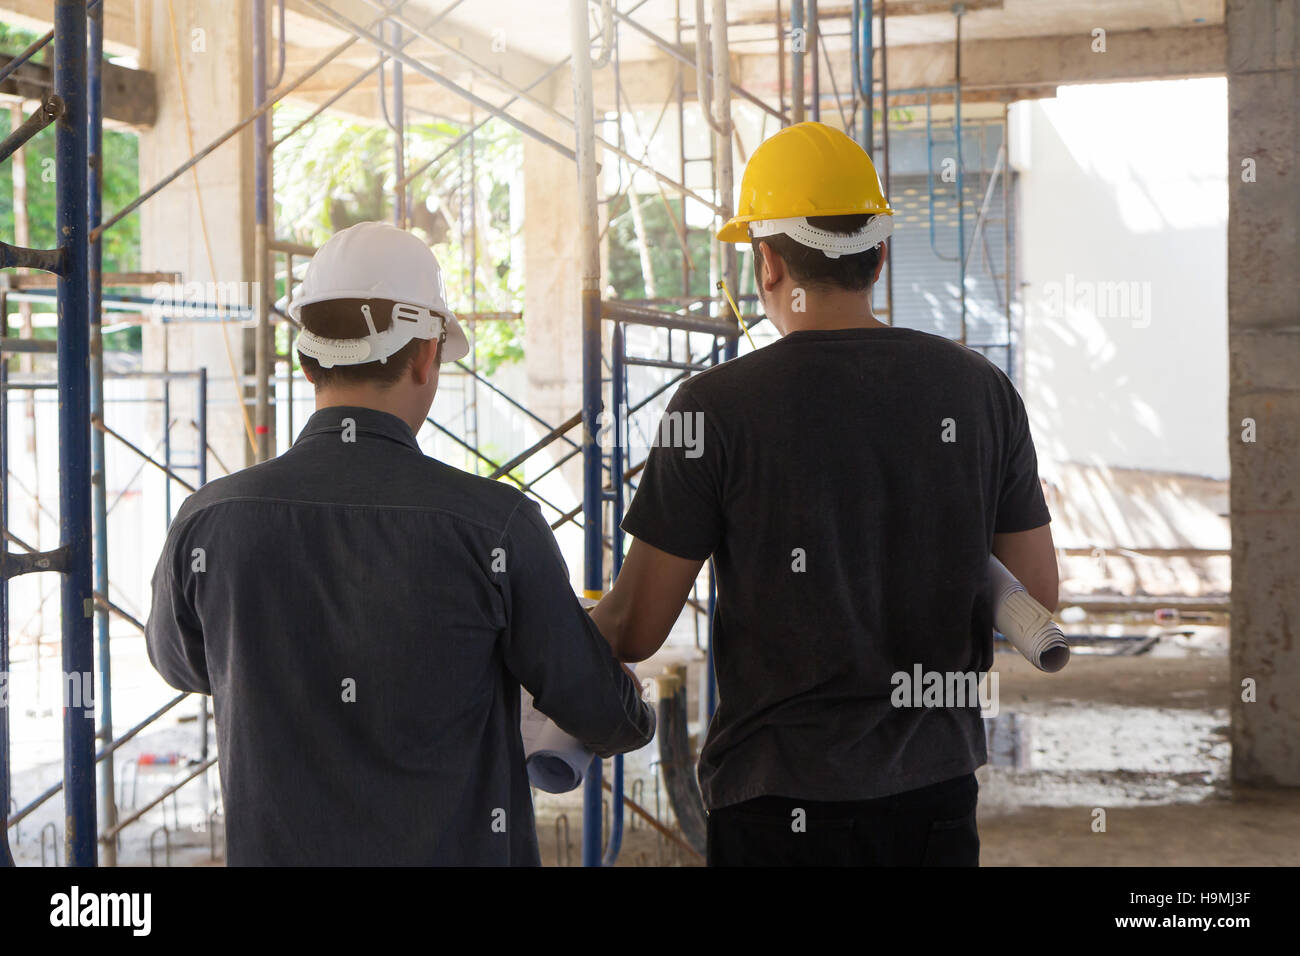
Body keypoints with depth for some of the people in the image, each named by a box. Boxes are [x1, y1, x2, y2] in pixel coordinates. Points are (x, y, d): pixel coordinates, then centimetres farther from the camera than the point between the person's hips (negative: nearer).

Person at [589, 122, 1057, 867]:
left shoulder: (718, 406, -13)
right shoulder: (981, 388, -1)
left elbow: (636, 631, -9)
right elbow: (1037, 600, 4)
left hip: (782, 798, -3)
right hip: (938, 788, 4)